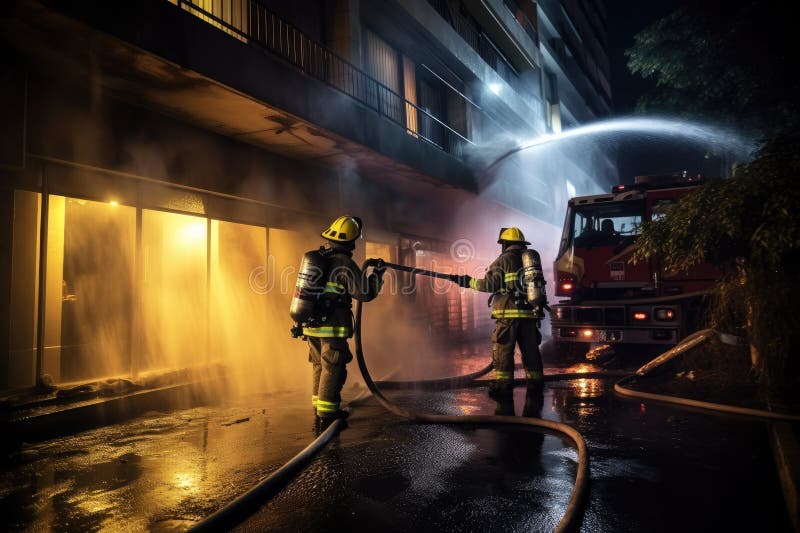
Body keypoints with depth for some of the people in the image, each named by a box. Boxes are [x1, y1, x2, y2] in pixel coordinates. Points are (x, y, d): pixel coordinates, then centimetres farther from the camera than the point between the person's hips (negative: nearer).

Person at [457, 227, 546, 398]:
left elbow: (490, 284, -8)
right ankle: (536, 380, 19)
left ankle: (504, 384, -2)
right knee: (530, 349, 14)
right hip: (530, 313, 6)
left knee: (503, 350, -1)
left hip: (508, 313, -6)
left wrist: (469, 282, 4)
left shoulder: (504, 259, -2)